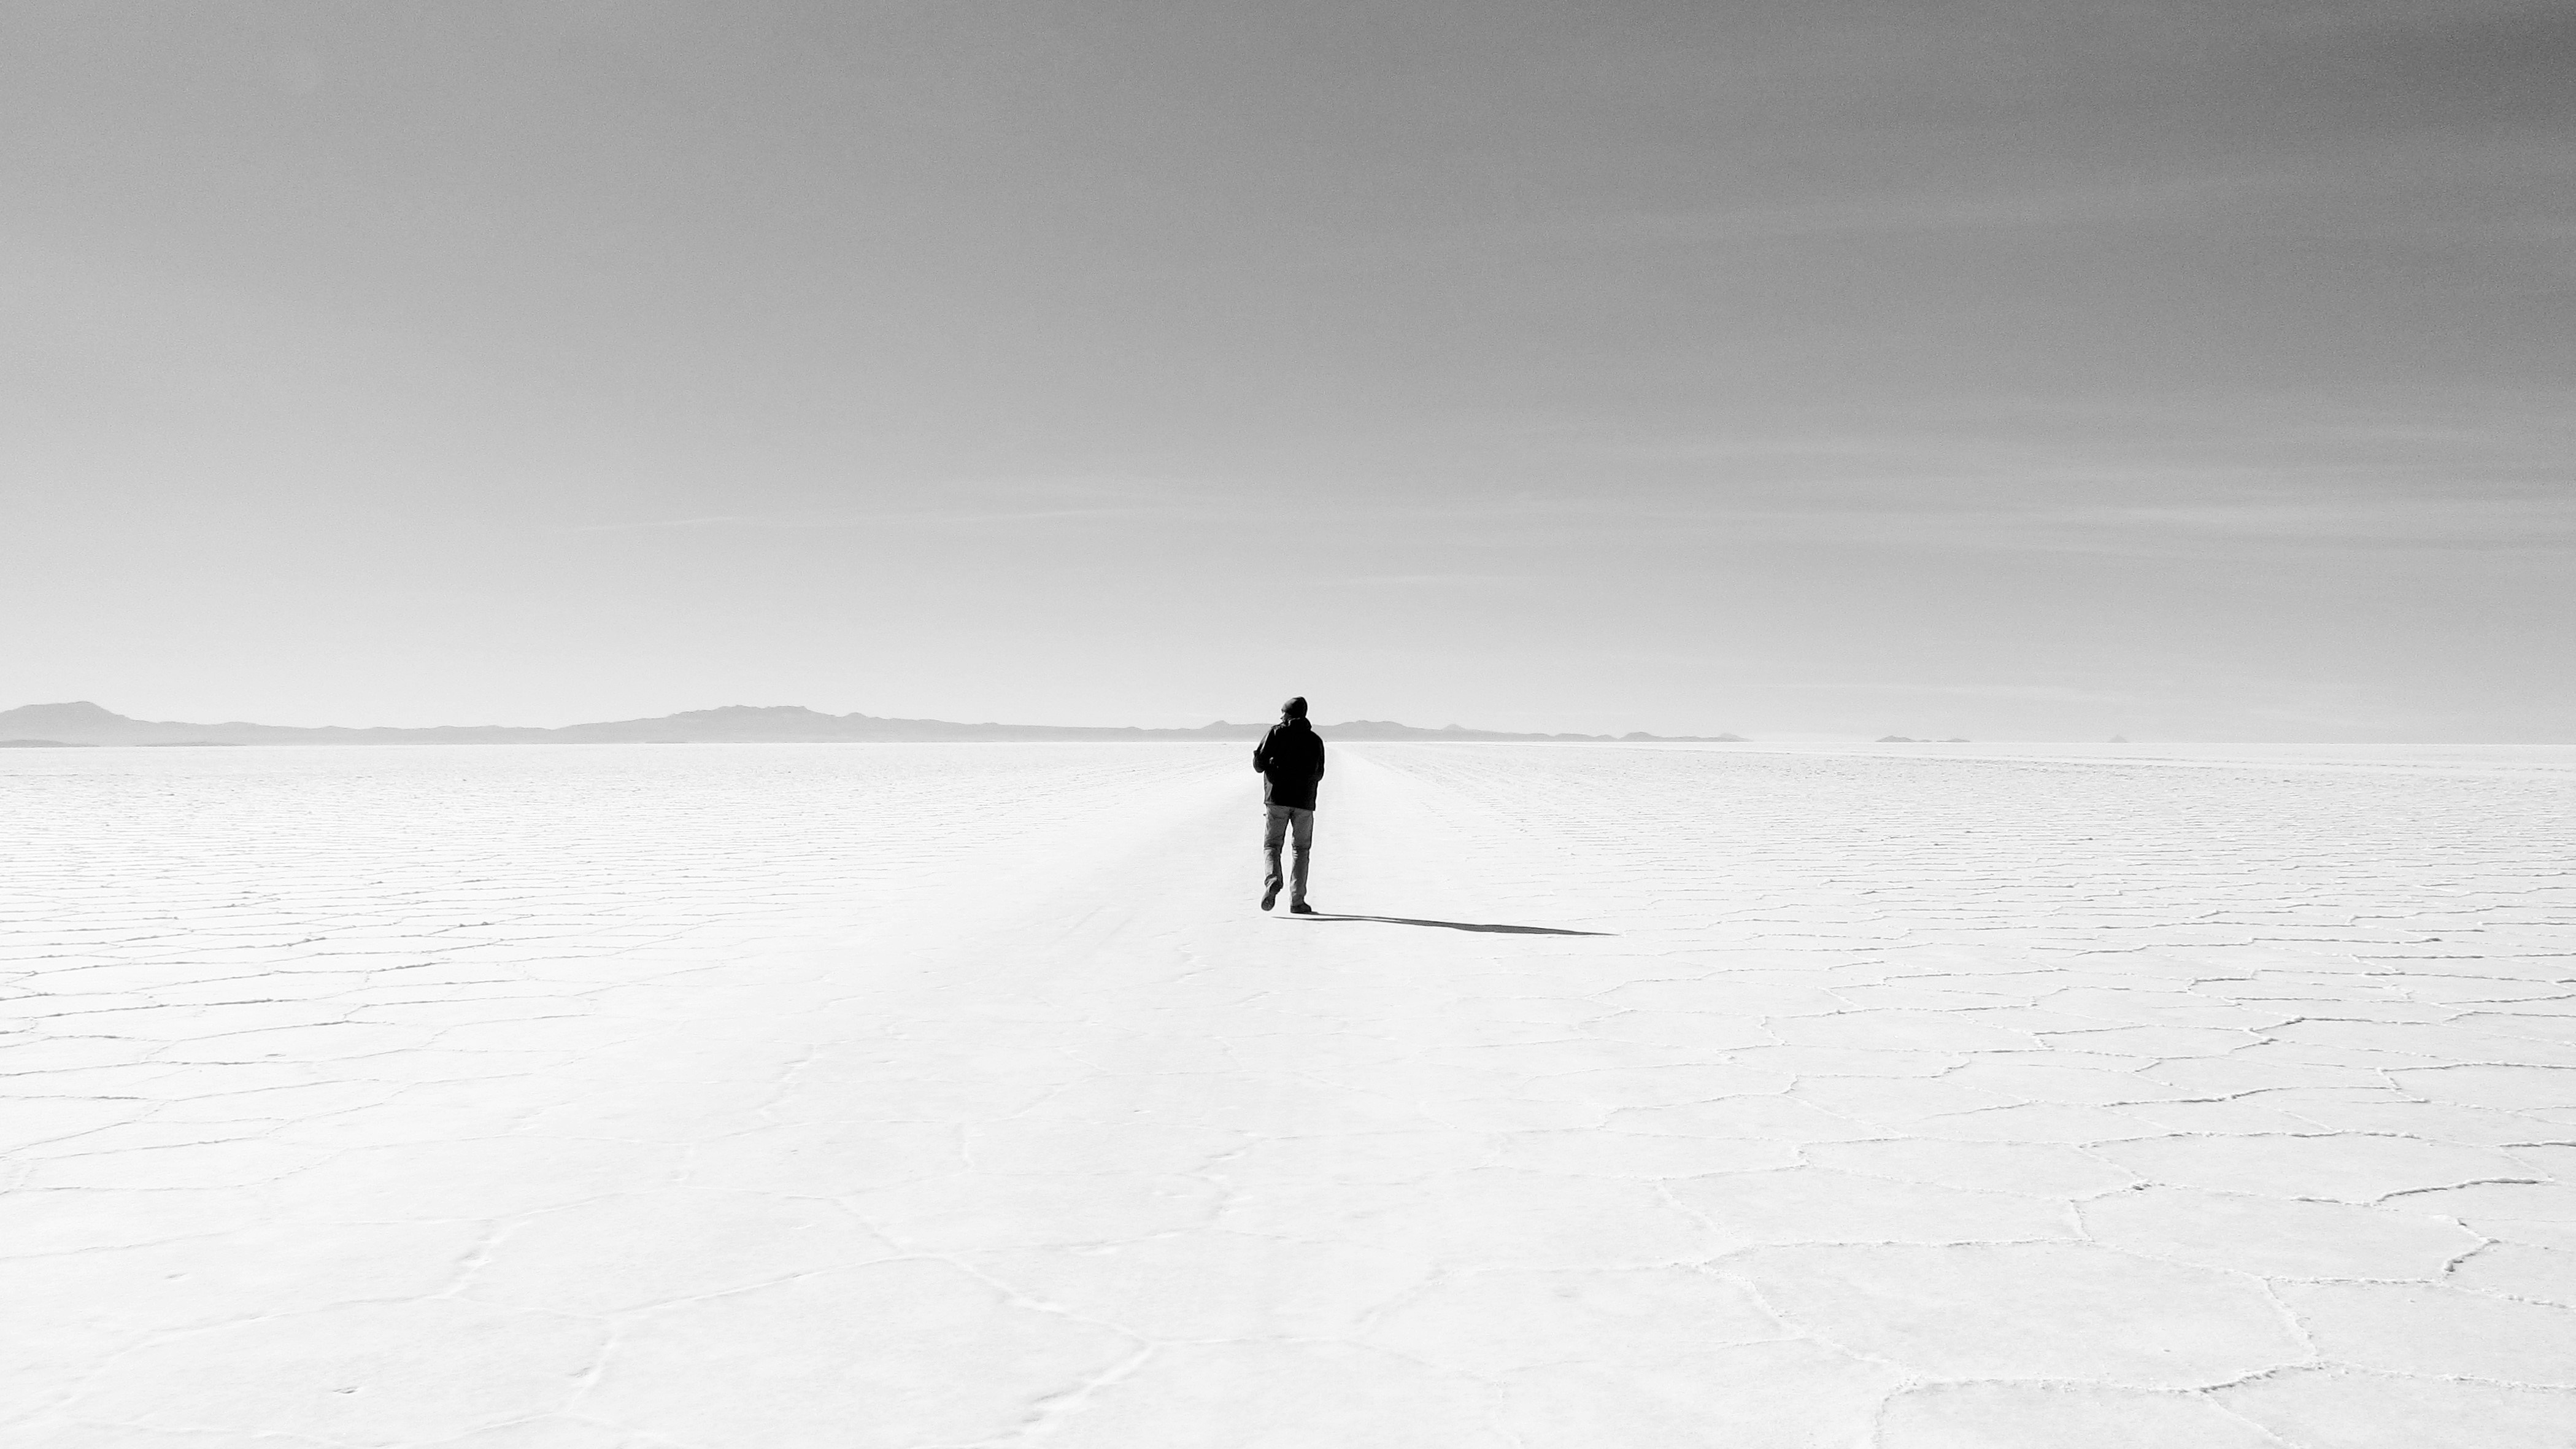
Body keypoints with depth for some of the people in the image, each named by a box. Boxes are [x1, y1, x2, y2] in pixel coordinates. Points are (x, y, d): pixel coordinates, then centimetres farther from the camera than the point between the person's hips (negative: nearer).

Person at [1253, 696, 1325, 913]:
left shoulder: (1277, 733, 1)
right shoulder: (1315, 740, 11)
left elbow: (1259, 763, -4)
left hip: (1277, 798, -2)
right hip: (1305, 801, 2)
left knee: (1272, 844, 7)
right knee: (1301, 849, 11)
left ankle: (1273, 881, -22)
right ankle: (1297, 901, 5)